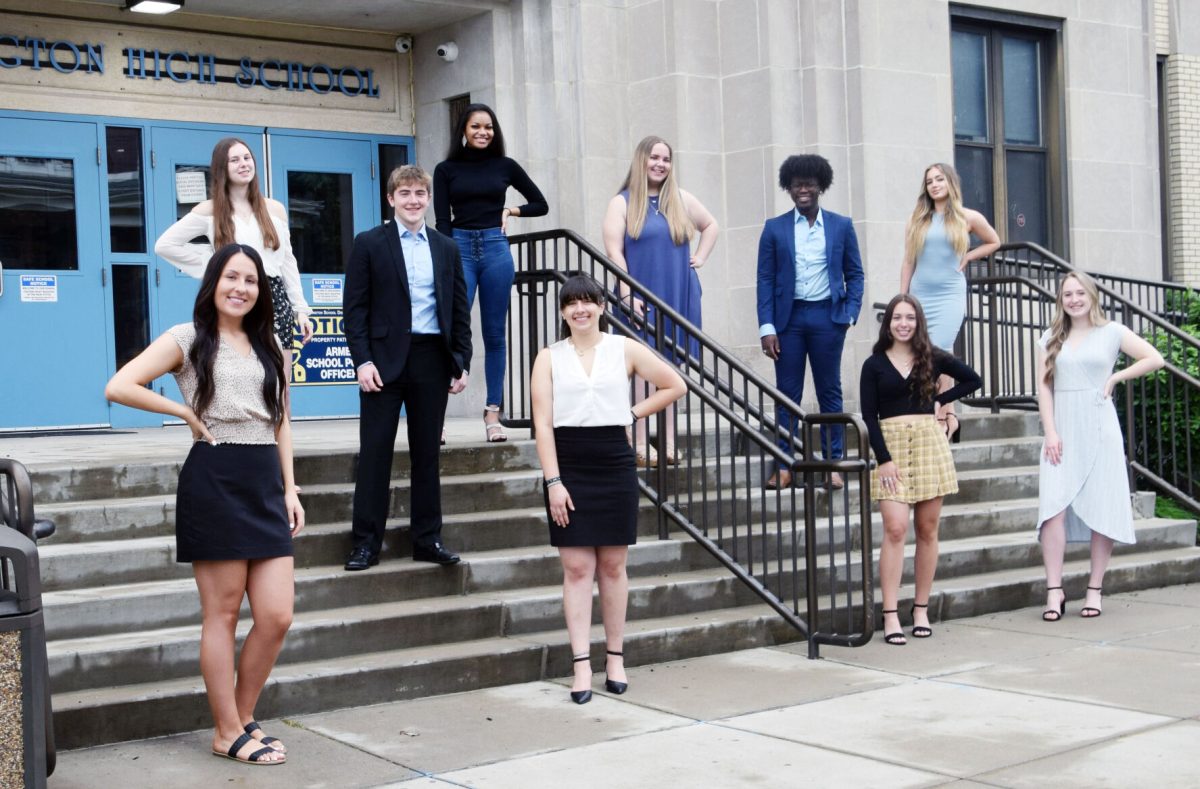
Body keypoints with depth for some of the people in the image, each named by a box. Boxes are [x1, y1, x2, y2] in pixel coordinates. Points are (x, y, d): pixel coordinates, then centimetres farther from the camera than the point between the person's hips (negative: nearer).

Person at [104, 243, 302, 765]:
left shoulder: (266, 345, 18)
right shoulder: (188, 339, 1)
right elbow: (118, 387, -10)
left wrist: (290, 488, 11)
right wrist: (187, 413, -6)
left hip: (265, 483, 6)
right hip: (214, 481, -5)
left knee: (277, 616, 1)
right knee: (222, 614, 2)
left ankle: (243, 718, 19)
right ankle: (229, 734, 12)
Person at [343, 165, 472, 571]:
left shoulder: (446, 248, 12)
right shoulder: (369, 244, 1)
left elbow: (460, 311, 13)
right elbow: (355, 308, -3)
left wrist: (461, 364, 6)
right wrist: (362, 361, -11)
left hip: (432, 361, 3)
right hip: (385, 360, -3)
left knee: (427, 453, 9)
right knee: (375, 452, 0)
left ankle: (427, 539, 16)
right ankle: (366, 542, 5)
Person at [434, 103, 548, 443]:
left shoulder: (505, 166, 9)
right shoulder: (446, 170, 6)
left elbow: (541, 204, 16)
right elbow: (442, 221, 1)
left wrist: (511, 210, 1)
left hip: (495, 249, 2)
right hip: (460, 248, -2)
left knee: (495, 334, 4)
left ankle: (493, 414, 8)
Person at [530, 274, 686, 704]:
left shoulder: (625, 350, 5)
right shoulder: (549, 358, 3)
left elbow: (675, 385, 10)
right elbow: (542, 423, -4)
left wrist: (634, 413, 2)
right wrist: (553, 480, -12)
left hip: (614, 464, 1)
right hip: (568, 467, -1)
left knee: (613, 565, 7)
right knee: (577, 567, -2)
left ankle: (615, 657, 17)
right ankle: (581, 666, -1)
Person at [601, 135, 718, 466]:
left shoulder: (682, 200, 12)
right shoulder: (622, 203, 0)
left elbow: (711, 225, 27)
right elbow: (614, 252, -8)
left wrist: (700, 258, 12)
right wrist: (626, 294, -17)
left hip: (679, 296, 4)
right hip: (642, 299, -4)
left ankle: (670, 439, 9)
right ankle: (639, 441, -3)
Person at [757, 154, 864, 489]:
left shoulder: (841, 226, 7)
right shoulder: (774, 228, 6)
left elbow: (854, 274, 9)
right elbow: (765, 280, 3)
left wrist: (850, 313, -5)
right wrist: (766, 327, -5)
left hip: (827, 317, 0)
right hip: (788, 318, 0)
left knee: (829, 392, 5)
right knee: (787, 393, 2)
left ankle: (833, 464, 11)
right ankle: (784, 466, 6)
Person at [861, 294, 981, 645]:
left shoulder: (933, 358, 7)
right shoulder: (874, 364, 3)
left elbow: (972, 380, 17)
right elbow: (869, 416, -1)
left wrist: (939, 400, 5)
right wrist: (884, 459, -10)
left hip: (929, 444, 2)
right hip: (891, 445, -2)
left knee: (927, 530, 4)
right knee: (895, 529, -12)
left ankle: (921, 610, 13)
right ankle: (890, 616, -11)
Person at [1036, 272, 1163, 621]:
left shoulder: (1111, 332, 5)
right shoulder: (1050, 340, 11)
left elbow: (1154, 359, 3)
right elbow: (1044, 388, 4)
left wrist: (1116, 377, -3)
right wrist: (1050, 433, -6)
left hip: (1099, 429, -1)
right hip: (1062, 431, 1)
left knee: (1101, 510, -1)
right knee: (1053, 508, -9)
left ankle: (1095, 589, 9)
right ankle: (1054, 590, -7)